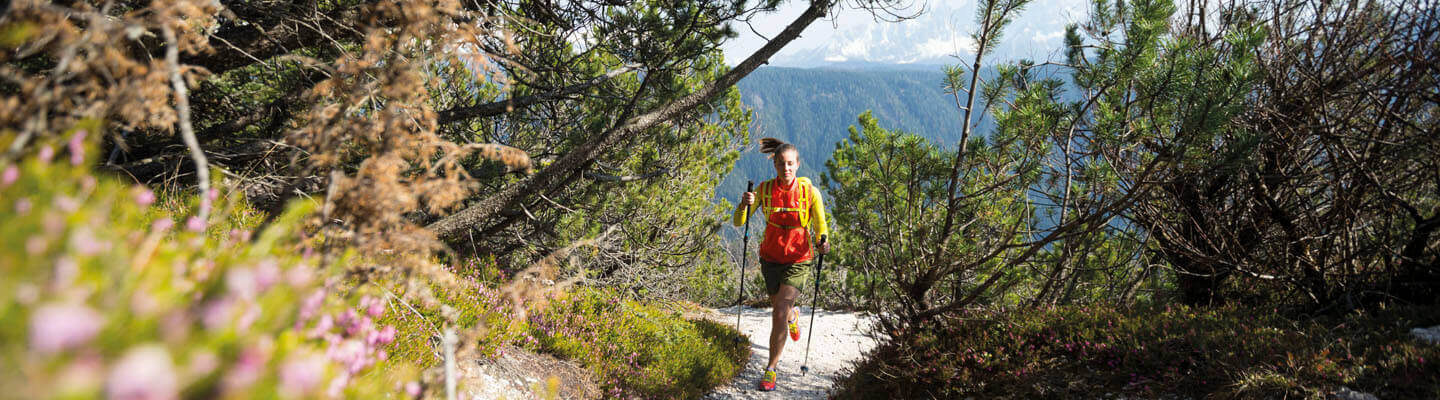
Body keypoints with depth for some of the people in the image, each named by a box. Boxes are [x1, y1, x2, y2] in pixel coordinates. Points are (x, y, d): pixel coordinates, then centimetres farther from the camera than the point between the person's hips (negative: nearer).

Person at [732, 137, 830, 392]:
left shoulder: (809, 191, -11)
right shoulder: (765, 189, -8)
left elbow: (820, 227, -5)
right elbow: (738, 222, -10)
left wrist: (822, 244, -28)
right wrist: (745, 205, -32)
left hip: (797, 261, -3)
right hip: (770, 258, 3)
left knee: (779, 313, -16)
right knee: (779, 309, 20)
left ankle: (771, 369, -3)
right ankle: (793, 315, 59)